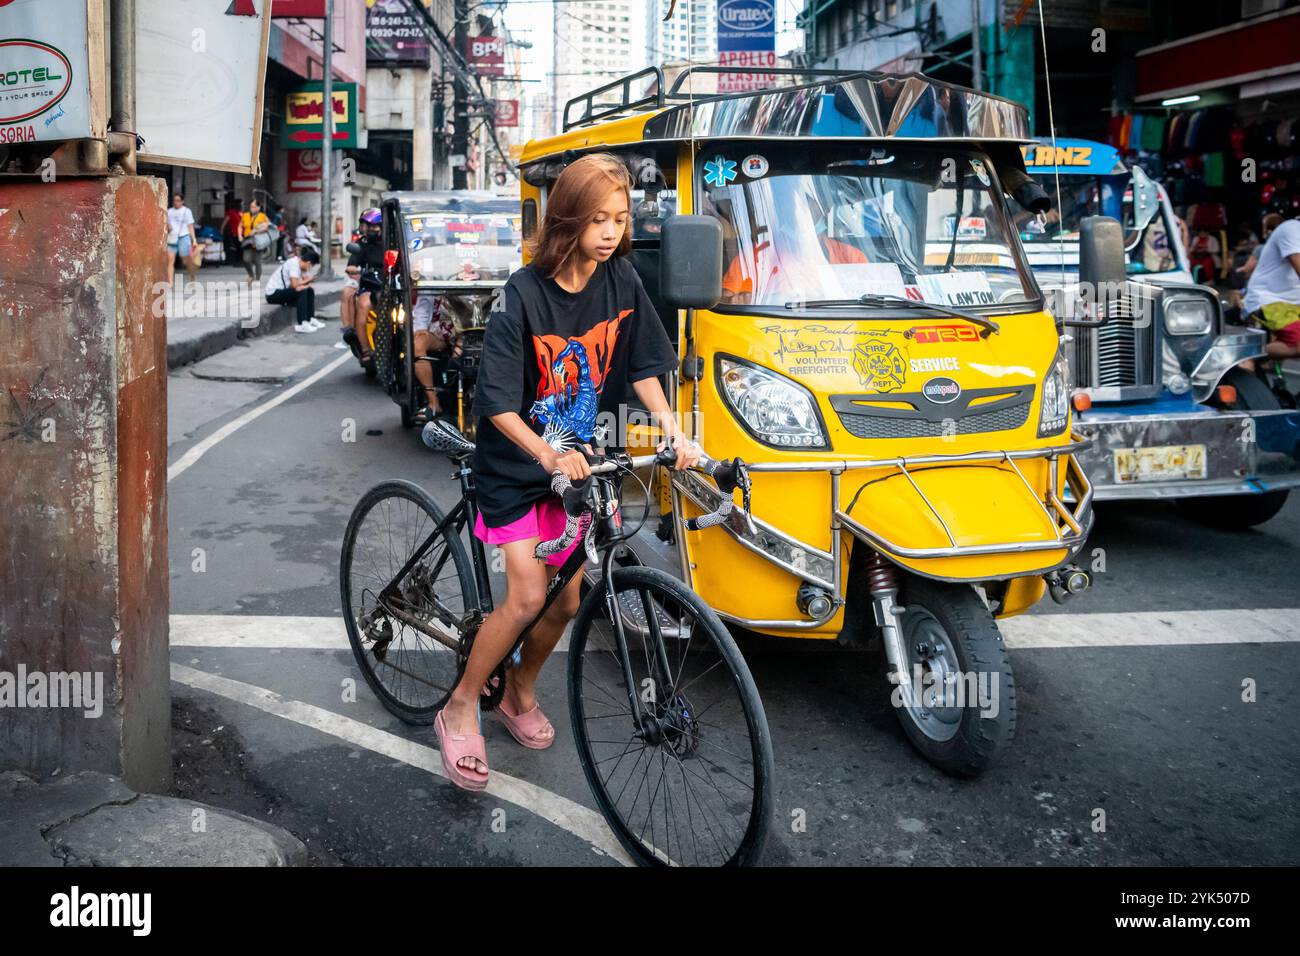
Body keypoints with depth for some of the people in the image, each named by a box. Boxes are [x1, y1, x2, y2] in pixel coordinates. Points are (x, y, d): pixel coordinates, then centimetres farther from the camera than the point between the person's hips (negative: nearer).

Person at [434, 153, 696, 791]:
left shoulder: (621, 282, -6)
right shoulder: (525, 294, -21)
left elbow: (642, 365, 2)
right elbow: (497, 404, -22)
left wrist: (672, 431, -12)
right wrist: (547, 454, -36)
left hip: (580, 460, 5)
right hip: (516, 465, -5)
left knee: (568, 599, 7)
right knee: (527, 596, -11)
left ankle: (519, 695, 32)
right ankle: (459, 709, 9)